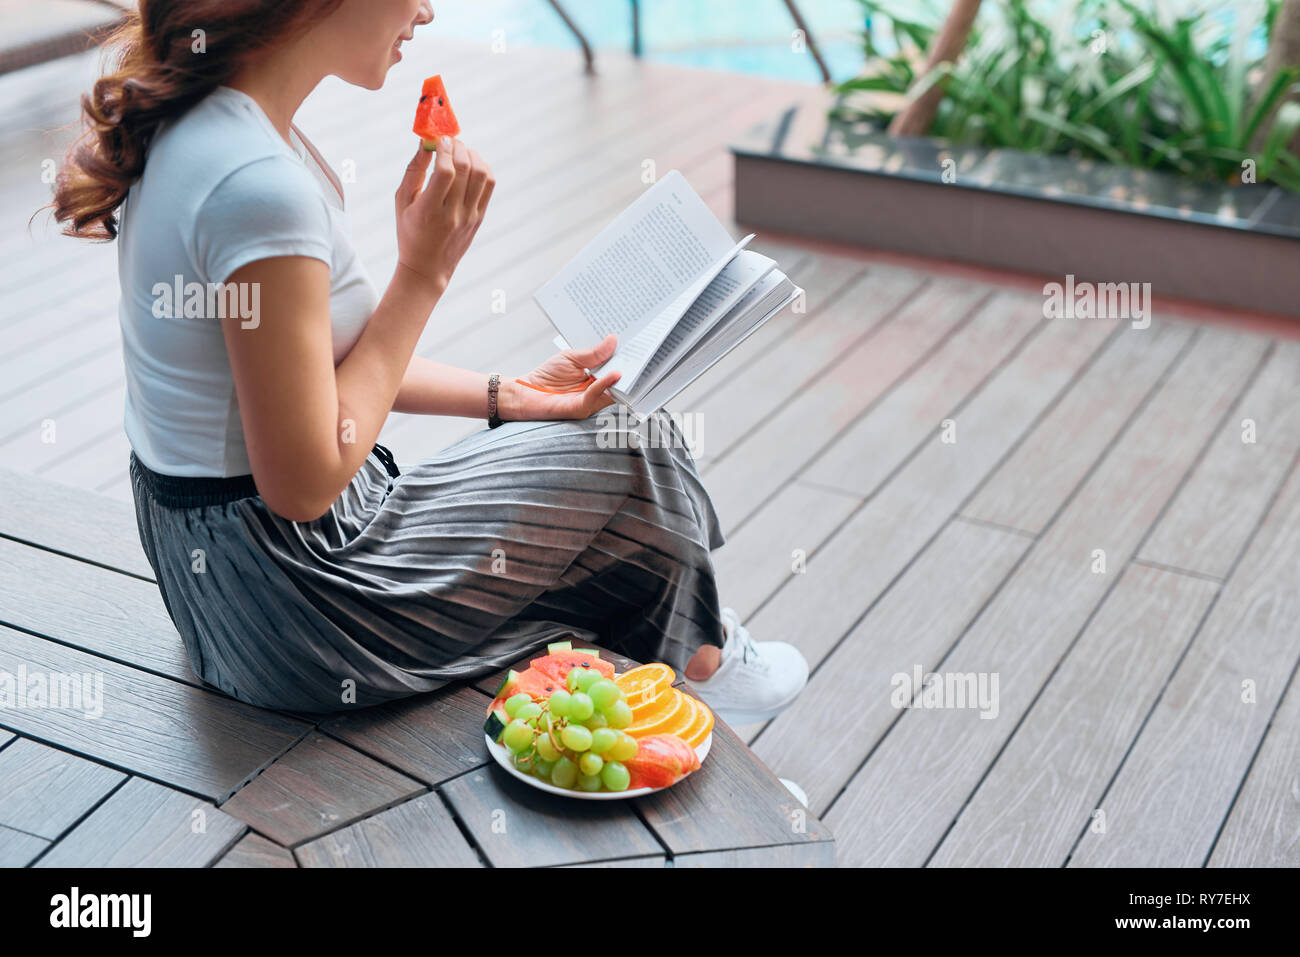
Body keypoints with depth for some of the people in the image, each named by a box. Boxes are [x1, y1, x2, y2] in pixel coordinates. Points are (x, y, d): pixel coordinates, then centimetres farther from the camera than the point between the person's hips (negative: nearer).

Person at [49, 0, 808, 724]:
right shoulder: (258, 187, -30)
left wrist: (509, 396, 4)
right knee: (629, 449, 6)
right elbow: (303, 482, -25)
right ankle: (701, 657, 35)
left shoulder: (202, 120, 1)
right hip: (290, 608, -9)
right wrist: (425, 272, -19)